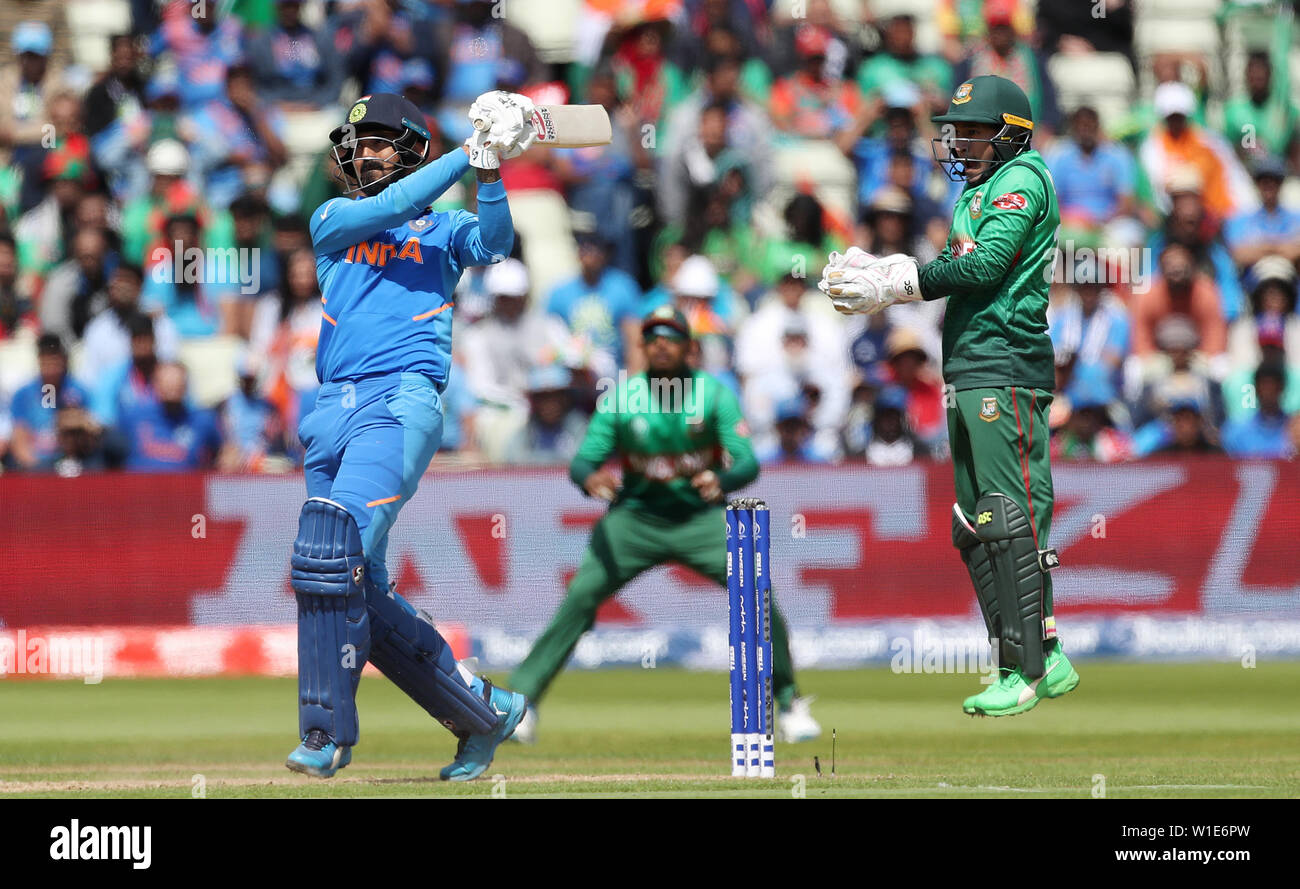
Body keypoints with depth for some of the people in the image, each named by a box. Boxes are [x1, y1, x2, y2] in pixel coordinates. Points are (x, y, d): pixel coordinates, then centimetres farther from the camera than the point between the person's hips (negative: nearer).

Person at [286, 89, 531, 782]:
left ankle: (327, 731, -21)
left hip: (403, 399, -5)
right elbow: (386, 209, 1)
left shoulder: (444, 227, 15)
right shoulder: (332, 220, 21)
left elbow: (494, 244, -7)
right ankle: (483, 709, 16)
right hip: (332, 410, 5)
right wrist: (467, 153, -4)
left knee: (332, 551, -24)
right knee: (360, 594, 3)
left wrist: (490, 174, -21)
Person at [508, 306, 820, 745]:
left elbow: (748, 462, -15)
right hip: (636, 518, 0)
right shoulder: (620, 398, -9)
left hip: (700, 516, 0)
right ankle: (522, 700, -13)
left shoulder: (715, 393, -10)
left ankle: (789, 705, -1)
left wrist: (721, 481, -39)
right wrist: (590, 479, -36)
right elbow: (581, 462, -11)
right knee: (581, 595, -19)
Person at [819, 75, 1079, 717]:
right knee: (977, 527, 10)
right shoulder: (978, 193, 25)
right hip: (967, 375, 11)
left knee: (1009, 521, -12)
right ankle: (1047, 660, 13)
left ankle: (1023, 672, -12)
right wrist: (873, 268, 4)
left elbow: (985, 265, -15)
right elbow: (954, 268, 17)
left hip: (1005, 370, -11)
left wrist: (891, 286, -15)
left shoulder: (1022, 178, -5)